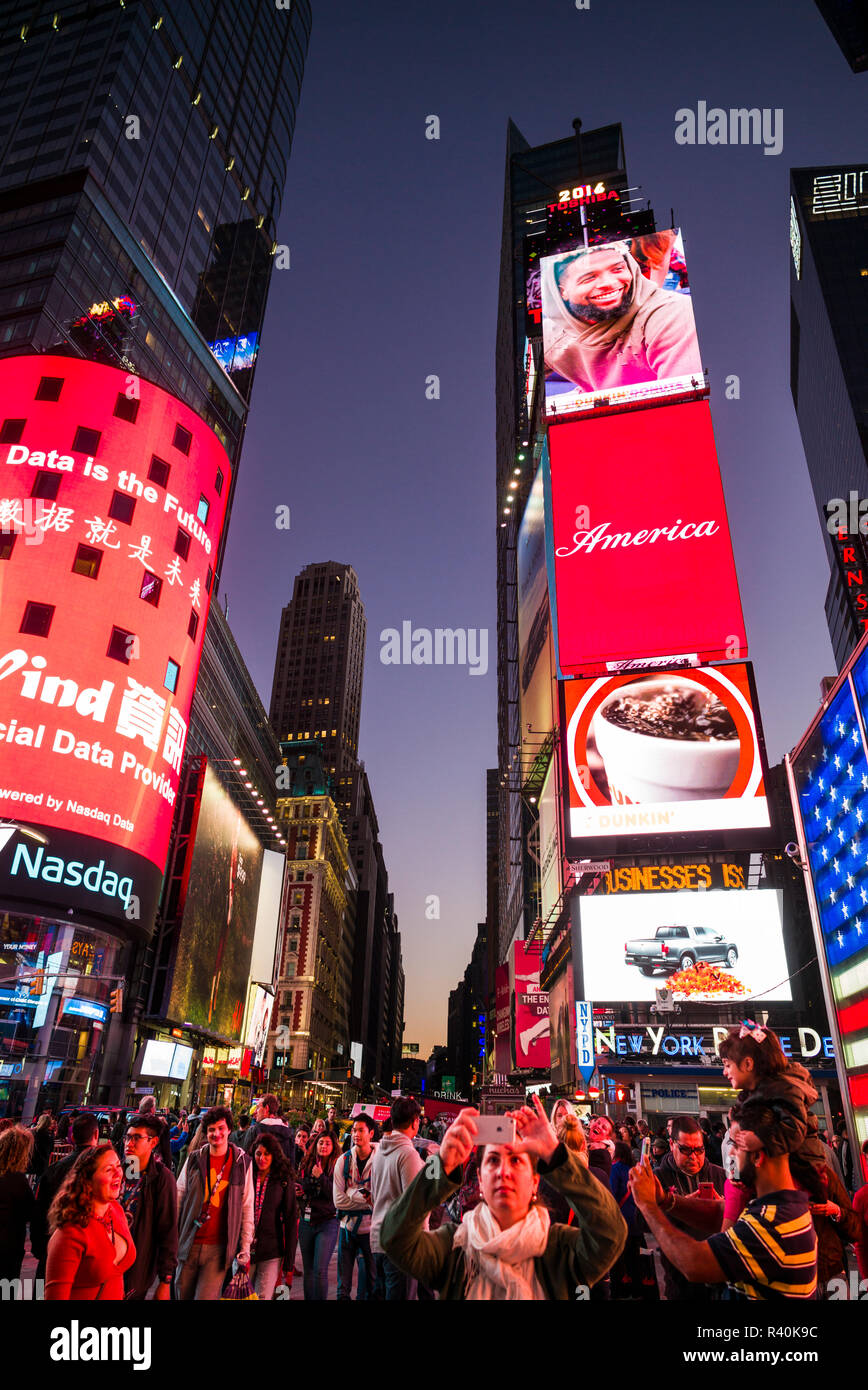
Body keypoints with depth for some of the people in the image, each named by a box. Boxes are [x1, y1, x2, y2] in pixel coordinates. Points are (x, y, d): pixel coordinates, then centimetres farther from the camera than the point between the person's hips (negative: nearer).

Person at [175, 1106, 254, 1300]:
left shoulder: (242, 1162, -1)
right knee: (183, 1295, 11)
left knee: (206, 1297, -7)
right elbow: (178, 1200, 9)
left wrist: (245, 1247, -1)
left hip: (219, 1247, -2)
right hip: (189, 1243, 2)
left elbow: (247, 1208, 2)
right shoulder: (194, 1160, 3)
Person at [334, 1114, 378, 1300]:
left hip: (370, 1227, -2)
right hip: (348, 1226, 2)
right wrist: (366, 1198, -14)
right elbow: (339, 1200, -6)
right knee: (343, 1286, 10)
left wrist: (353, 1193, -16)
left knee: (370, 1282, 9)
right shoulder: (344, 1160, -2)